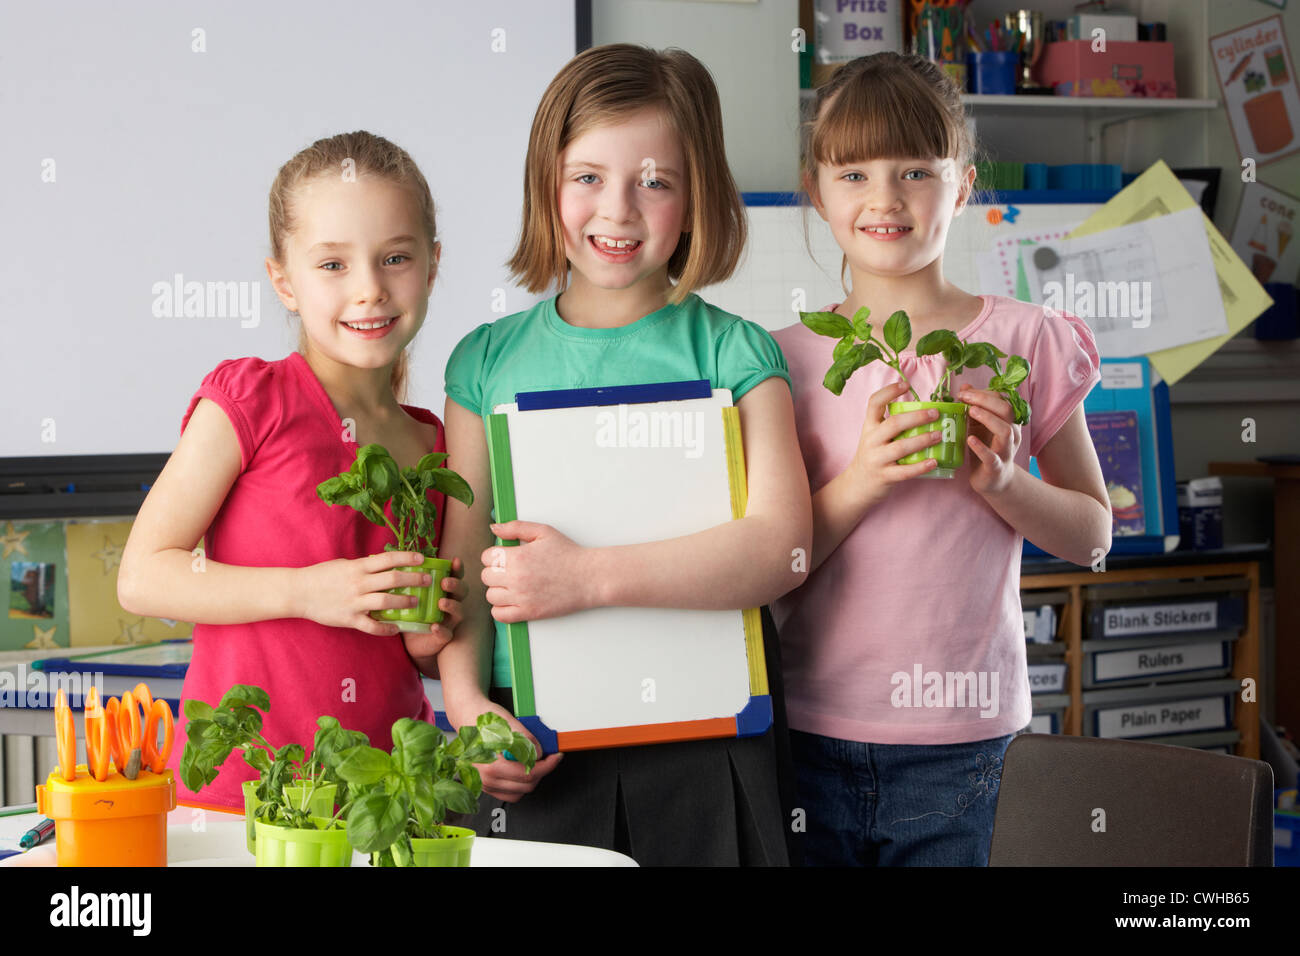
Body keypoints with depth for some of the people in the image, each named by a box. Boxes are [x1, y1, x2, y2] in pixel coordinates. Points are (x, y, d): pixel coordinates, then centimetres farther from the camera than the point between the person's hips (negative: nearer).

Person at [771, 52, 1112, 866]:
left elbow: (1092, 534, 7)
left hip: (955, 740, -1)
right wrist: (862, 480, -15)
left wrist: (1002, 481, -12)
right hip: (810, 730, 1)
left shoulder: (1021, 342, 1)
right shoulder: (790, 358, 3)